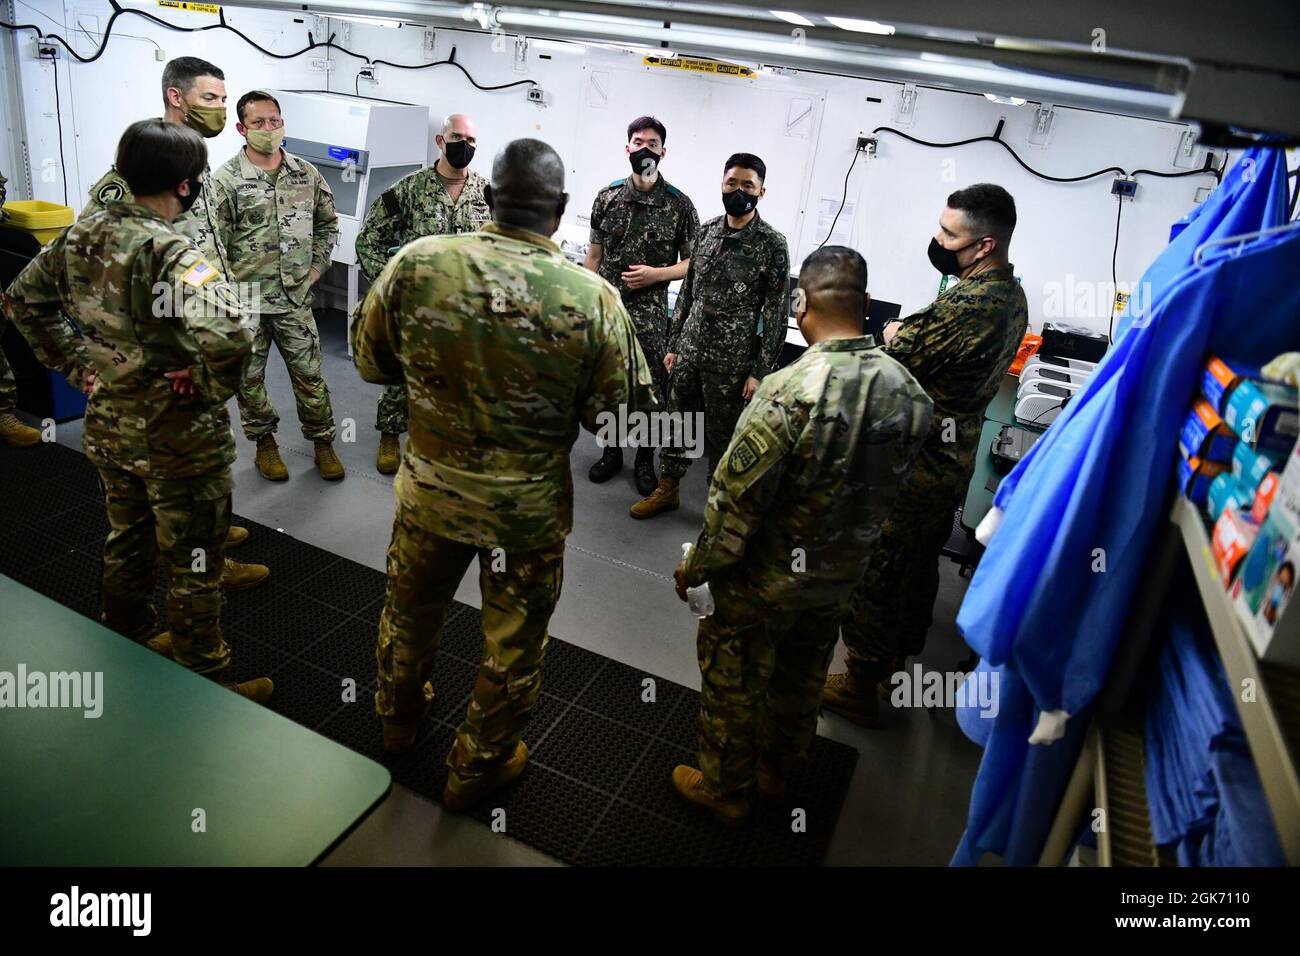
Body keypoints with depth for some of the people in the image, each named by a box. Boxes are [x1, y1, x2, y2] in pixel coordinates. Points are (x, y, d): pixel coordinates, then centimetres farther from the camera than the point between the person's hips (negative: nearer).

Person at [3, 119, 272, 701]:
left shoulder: (81, 236, -1)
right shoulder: (171, 254, -25)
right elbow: (228, 340, -42)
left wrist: (77, 365, 12)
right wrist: (211, 388, -23)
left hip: (109, 426, 8)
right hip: (177, 438, -8)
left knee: (126, 541, 26)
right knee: (193, 565, 8)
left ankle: (129, 644, 46)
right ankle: (205, 683, 25)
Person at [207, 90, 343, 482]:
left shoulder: (306, 173, 3)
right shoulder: (225, 180, -8)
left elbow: (328, 222, 17)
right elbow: (213, 244, -8)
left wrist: (317, 265, 8)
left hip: (295, 298, 2)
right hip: (245, 302, -2)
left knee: (309, 374, 8)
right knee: (250, 377, 11)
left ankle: (322, 441, 23)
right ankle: (265, 442, 28)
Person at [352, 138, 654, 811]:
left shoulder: (416, 264, -14)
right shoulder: (593, 299, -21)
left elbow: (369, 360, 0)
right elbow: (622, 417, -12)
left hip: (430, 488, 3)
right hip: (528, 507, -2)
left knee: (411, 607, 29)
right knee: (513, 643, 20)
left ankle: (398, 716, 56)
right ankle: (477, 768, 41)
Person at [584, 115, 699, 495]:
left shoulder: (679, 204, -4)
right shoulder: (608, 196, 4)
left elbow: (692, 262, 0)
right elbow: (594, 255, 9)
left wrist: (656, 274, -16)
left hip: (650, 314, -2)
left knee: (652, 391, 5)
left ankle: (645, 459, 24)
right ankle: (612, 452, 31)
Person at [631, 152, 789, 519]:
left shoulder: (772, 244, -9)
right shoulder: (707, 231, 6)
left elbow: (775, 314, -9)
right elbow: (687, 292, 12)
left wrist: (760, 371, -11)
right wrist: (673, 344, 11)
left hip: (731, 362, -5)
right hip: (688, 351, 5)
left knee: (722, 437, 7)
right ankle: (667, 490, 32)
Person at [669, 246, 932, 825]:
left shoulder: (789, 392, -31)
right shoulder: (907, 391, -11)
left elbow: (736, 500, -24)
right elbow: (890, 489, 2)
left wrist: (695, 568, -10)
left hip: (765, 580, -6)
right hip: (840, 578, 6)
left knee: (732, 682, 17)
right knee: (801, 679, 26)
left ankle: (724, 789, 38)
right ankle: (776, 771, 49)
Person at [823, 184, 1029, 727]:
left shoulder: (966, 305, -27)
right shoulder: (1012, 296, 5)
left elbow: (894, 363, -21)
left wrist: (895, 335, -1)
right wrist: (912, 335, 0)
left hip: (913, 462, -10)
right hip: (954, 454, 10)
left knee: (876, 568, 3)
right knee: (919, 563, 24)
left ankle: (862, 685, 16)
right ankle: (900, 657, 43)